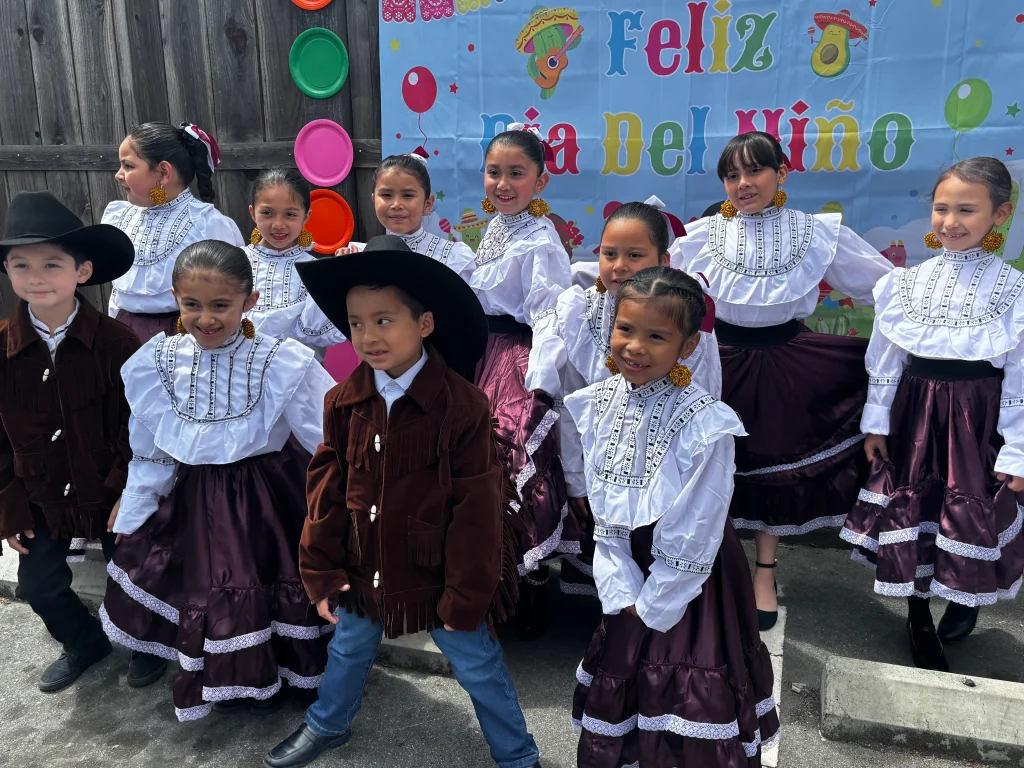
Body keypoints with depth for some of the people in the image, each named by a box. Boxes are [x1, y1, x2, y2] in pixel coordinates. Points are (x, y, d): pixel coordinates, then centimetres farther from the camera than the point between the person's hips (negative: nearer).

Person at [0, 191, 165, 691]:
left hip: (112, 492, -3)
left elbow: (136, 425, -13)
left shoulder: (114, 341, -18)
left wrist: (126, 491, -15)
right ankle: (84, 643, 43)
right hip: (40, 497, 3)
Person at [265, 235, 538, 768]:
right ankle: (326, 725, 56)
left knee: (478, 668, 13)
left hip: (438, 578, -4)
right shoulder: (344, 402, -7)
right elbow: (326, 490, 1)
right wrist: (322, 573, 1)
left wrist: (464, 598, -13)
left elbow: (476, 510, -18)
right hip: (363, 573, 5)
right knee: (347, 652, 27)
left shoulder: (462, 405, -22)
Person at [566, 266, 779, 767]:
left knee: (689, 708, 9)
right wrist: (622, 591, -8)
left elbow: (693, 537, -18)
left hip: (689, 583, -5)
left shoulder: (705, 425, -24)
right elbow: (604, 513, -2)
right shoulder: (598, 404, -7)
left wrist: (654, 606, -10)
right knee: (618, 686, 21)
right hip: (631, 571, 5)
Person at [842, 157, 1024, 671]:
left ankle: (967, 600, 37)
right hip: (915, 411, 3)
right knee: (908, 510, 8)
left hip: (976, 415, -2)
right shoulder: (906, 283, 0)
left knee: (973, 516, 4)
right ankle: (919, 619, 29)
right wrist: (876, 422, 5)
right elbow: (886, 357, 5)